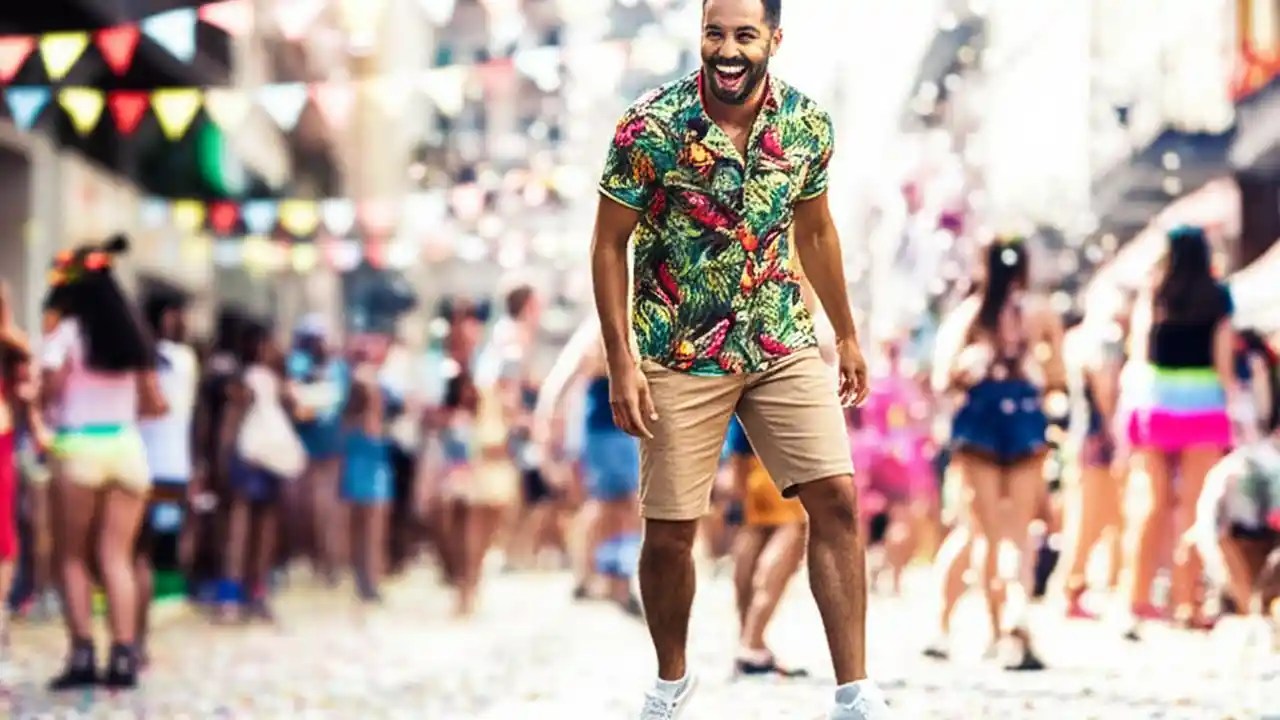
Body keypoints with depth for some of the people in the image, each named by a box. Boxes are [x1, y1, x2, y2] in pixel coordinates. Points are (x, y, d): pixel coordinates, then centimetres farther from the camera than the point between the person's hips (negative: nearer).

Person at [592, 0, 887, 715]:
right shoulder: (652, 126, -16)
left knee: (837, 499, -8)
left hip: (784, 344, 3)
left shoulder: (808, 123, -4)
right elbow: (610, 244, -8)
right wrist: (621, 362, -12)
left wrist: (848, 335, 16)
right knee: (671, 530, 3)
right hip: (680, 354, -3)